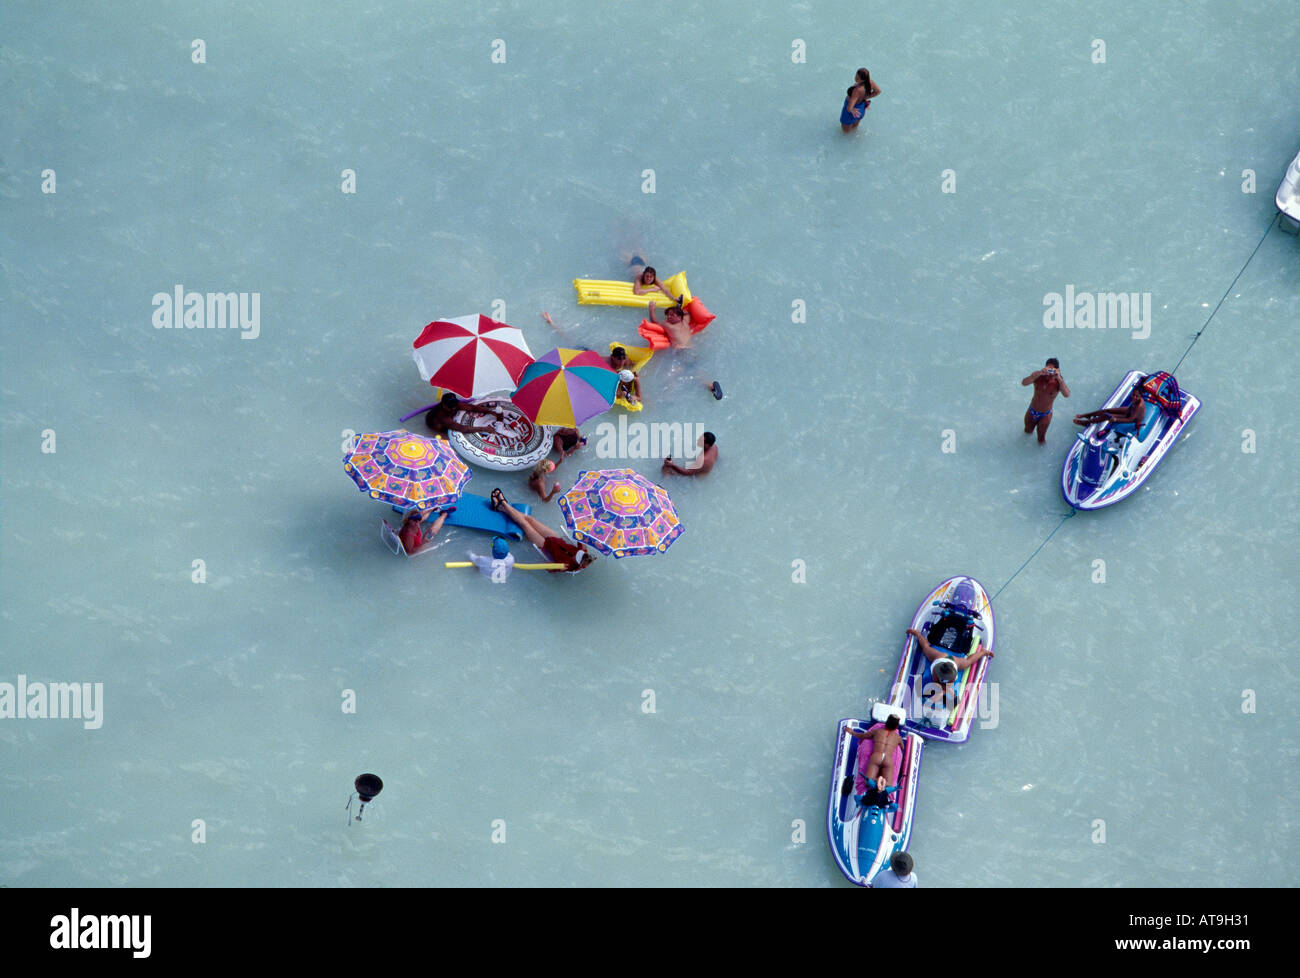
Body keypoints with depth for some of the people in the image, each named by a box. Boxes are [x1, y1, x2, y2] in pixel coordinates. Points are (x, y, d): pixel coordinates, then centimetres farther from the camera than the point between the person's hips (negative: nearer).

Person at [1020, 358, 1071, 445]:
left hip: (1045, 415, -2)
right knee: (1027, 432, 27)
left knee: (1042, 442, 13)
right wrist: (1039, 373, -48)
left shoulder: (1058, 382, -24)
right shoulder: (1037, 375, -21)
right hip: (1031, 412, 2)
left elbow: (1067, 394, -42)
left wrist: (1059, 378, -49)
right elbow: (1023, 383, -37)